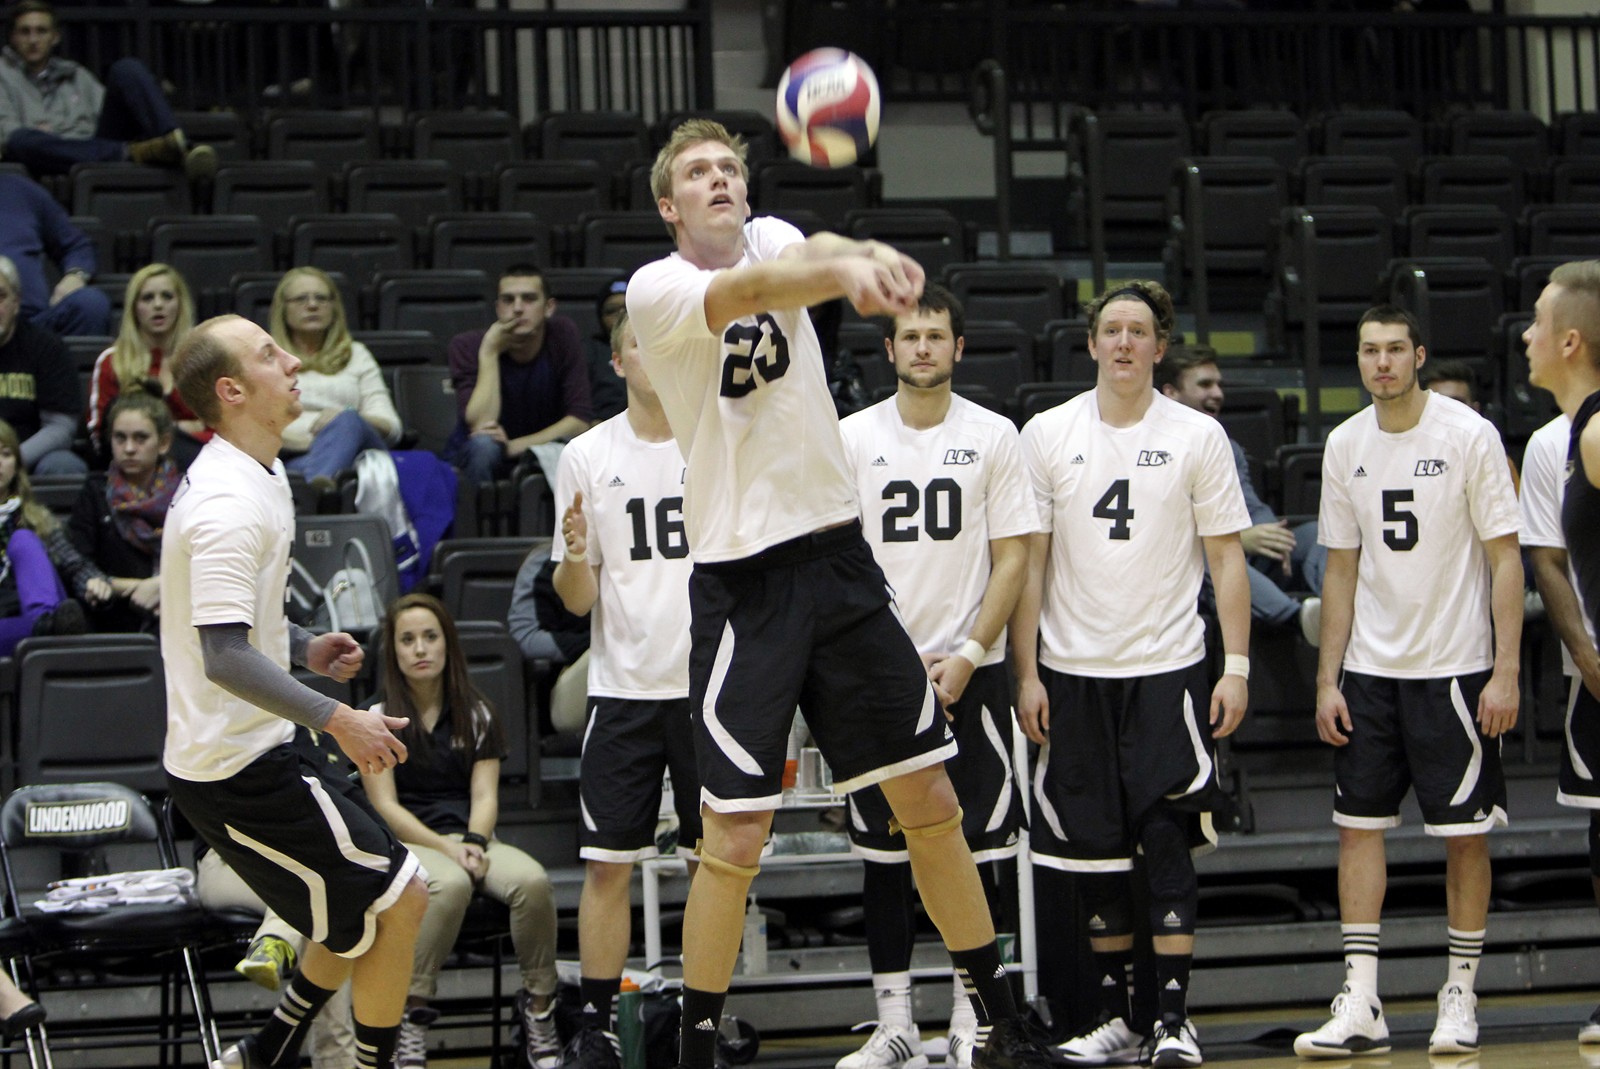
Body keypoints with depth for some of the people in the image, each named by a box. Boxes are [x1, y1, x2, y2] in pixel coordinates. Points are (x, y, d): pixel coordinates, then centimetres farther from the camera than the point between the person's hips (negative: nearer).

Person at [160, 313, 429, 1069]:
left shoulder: (250, 476, 11)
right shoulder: (230, 502, -22)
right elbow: (224, 656, -28)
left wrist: (303, 647, 12)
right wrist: (336, 720, -28)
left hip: (238, 752, 10)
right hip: (236, 767, -10)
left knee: (362, 913, 19)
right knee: (399, 898, -5)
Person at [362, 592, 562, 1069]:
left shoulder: (476, 715, 15)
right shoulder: (378, 718, 5)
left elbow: (485, 796, 6)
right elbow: (386, 807, -3)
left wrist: (474, 843, -16)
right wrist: (447, 849, -16)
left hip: (472, 837, 3)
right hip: (406, 843, -3)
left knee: (532, 881, -31)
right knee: (450, 884, -39)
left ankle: (539, 1006, -16)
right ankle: (411, 1014, -29)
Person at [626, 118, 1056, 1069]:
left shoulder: (770, 239, 8)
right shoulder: (655, 288, -6)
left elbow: (802, 257, -16)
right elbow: (747, 293, -29)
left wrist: (858, 254, -41)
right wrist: (840, 273, -49)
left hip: (840, 557, 5)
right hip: (743, 584, -5)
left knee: (931, 799, 8)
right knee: (736, 838, -7)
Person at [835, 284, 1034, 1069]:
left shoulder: (993, 437, 1)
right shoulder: (852, 438, 3)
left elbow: (1012, 558, 0)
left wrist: (966, 657, -10)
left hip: (971, 669, -1)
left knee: (976, 846, -1)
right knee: (881, 849, 3)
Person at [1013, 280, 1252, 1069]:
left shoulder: (1198, 436, 1)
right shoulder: (1047, 435, 3)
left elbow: (1227, 560, 3)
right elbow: (1029, 562, 5)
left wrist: (1236, 667, -5)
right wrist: (1026, 673, -1)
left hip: (1168, 668, -2)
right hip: (1074, 671, 2)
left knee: (1168, 841, -9)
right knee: (1094, 853, 5)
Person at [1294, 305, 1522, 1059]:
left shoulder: (1469, 436, -8)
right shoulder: (1345, 446, 5)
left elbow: (1504, 558, -7)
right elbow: (1342, 571, 11)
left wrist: (1506, 672, -13)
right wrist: (1328, 680, 6)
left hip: (1455, 668, -4)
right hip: (1368, 670, 4)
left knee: (1464, 833, 2)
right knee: (1358, 826, 0)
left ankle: (1460, 996, 13)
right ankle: (1360, 1006, 2)